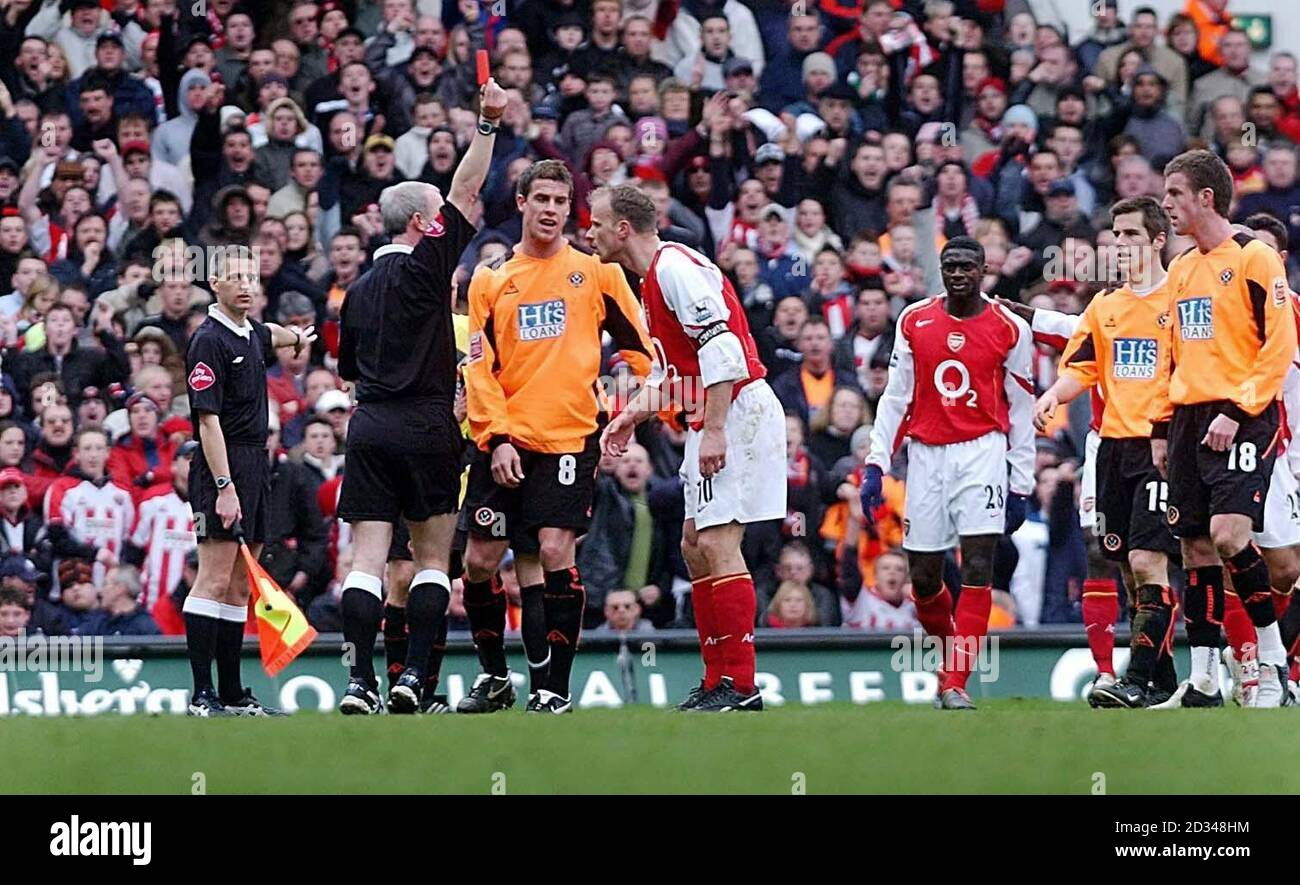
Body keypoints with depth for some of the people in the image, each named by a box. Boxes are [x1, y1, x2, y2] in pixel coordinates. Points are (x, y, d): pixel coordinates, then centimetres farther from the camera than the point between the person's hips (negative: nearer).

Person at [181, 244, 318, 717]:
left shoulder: (252, 335, 14)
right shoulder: (210, 341, -12)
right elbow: (208, 420, -18)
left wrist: (298, 337, 64)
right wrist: (224, 487, -24)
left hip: (255, 467, 9)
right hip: (223, 466, -9)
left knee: (239, 586, 10)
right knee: (215, 580, -14)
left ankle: (232, 694, 12)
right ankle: (202, 695, -17)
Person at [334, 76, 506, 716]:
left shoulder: (359, 291, 14)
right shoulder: (424, 267, -5)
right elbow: (465, 195, -7)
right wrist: (488, 123, -4)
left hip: (369, 424, 5)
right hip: (425, 426, -5)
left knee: (367, 559, -2)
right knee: (432, 559, 3)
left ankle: (361, 680, -11)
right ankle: (413, 677, -5)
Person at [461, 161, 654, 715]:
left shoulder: (596, 273, 6)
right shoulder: (490, 283, 10)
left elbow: (638, 347, 11)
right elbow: (479, 368, 5)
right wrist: (498, 436, -6)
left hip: (569, 438, -3)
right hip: (505, 441, 3)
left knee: (555, 553, -15)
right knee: (479, 561, 1)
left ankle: (555, 688, -9)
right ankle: (494, 677, 20)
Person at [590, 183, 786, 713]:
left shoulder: (675, 267, -13)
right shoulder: (652, 279, 19)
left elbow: (721, 347, -22)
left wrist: (714, 430, -25)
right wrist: (631, 416, 19)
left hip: (737, 411, -11)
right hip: (713, 421, 11)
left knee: (716, 544, -13)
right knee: (695, 545, 11)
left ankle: (741, 686, -14)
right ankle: (717, 682, 14)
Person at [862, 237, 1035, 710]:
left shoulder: (1009, 329, 1)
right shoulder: (914, 321, 5)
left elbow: (1021, 413, 5)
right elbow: (896, 397, 9)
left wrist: (1021, 485, 4)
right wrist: (876, 463, 1)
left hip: (982, 453, -2)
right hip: (927, 454, 2)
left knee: (978, 566, -14)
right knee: (924, 579, 3)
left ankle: (955, 683, -15)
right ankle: (953, 651, 30)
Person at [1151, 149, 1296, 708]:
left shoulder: (1253, 258, -7)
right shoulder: (1181, 269, 17)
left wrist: (1236, 412, -18)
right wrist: (1162, 426, 18)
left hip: (1242, 422, -8)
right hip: (1190, 420, 8)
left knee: (1228, 534, -20)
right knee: (1195, 546, 4)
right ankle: (1203, 682, 7)